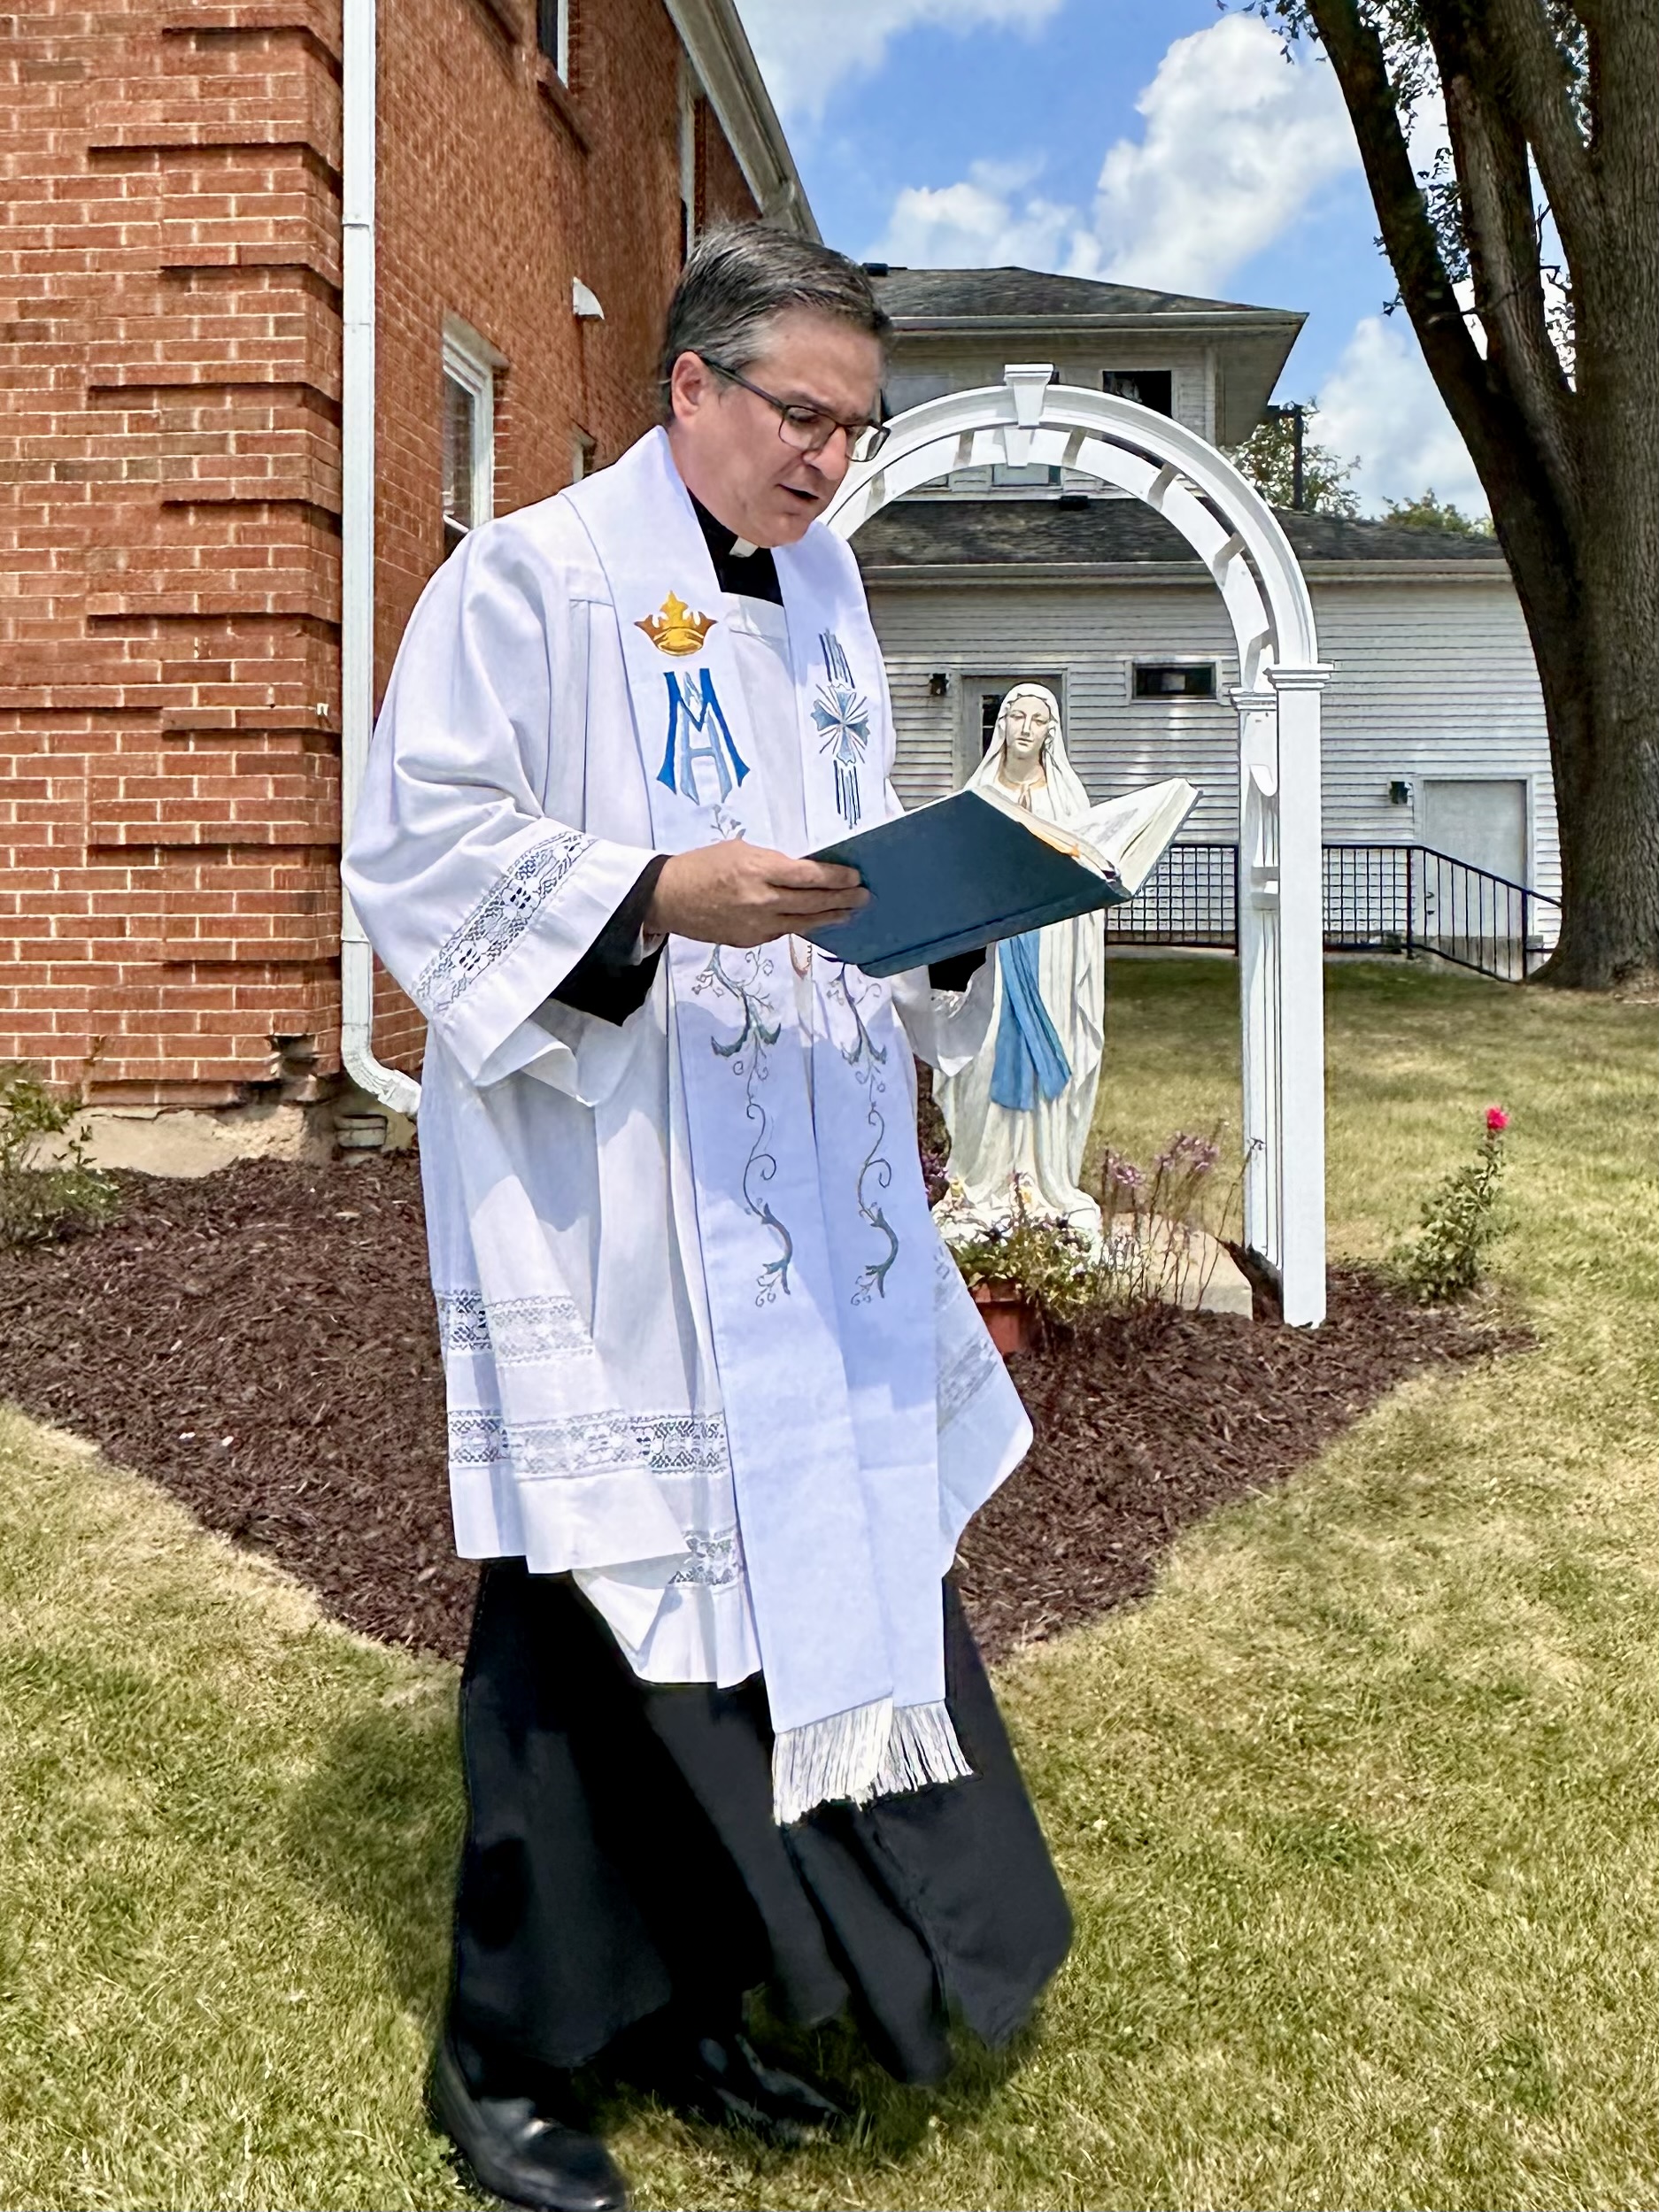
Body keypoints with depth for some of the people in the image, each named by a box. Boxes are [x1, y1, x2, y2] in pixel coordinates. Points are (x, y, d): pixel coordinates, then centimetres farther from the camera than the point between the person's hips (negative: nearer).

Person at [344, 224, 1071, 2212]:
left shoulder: (823, 592, 16)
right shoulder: (529, 577, -6)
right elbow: (417, 847, -10)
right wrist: (658, 899, -22)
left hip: (806, 1188, 8)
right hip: (599, 1197, -7)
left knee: (809, 1561, 10)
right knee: (594, 1596, -1)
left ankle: (689, 1998, 29)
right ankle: (510, 2052, 19)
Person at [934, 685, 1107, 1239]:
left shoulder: (1067, 795, 9)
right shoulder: (979, 793, 10)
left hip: (1052, 940, 0)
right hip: (989, 939, 0)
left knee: (1049, 1057, -1)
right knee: (989, 1054, -4)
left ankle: (1048, 1184, 5)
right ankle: (982, 1187, 0)